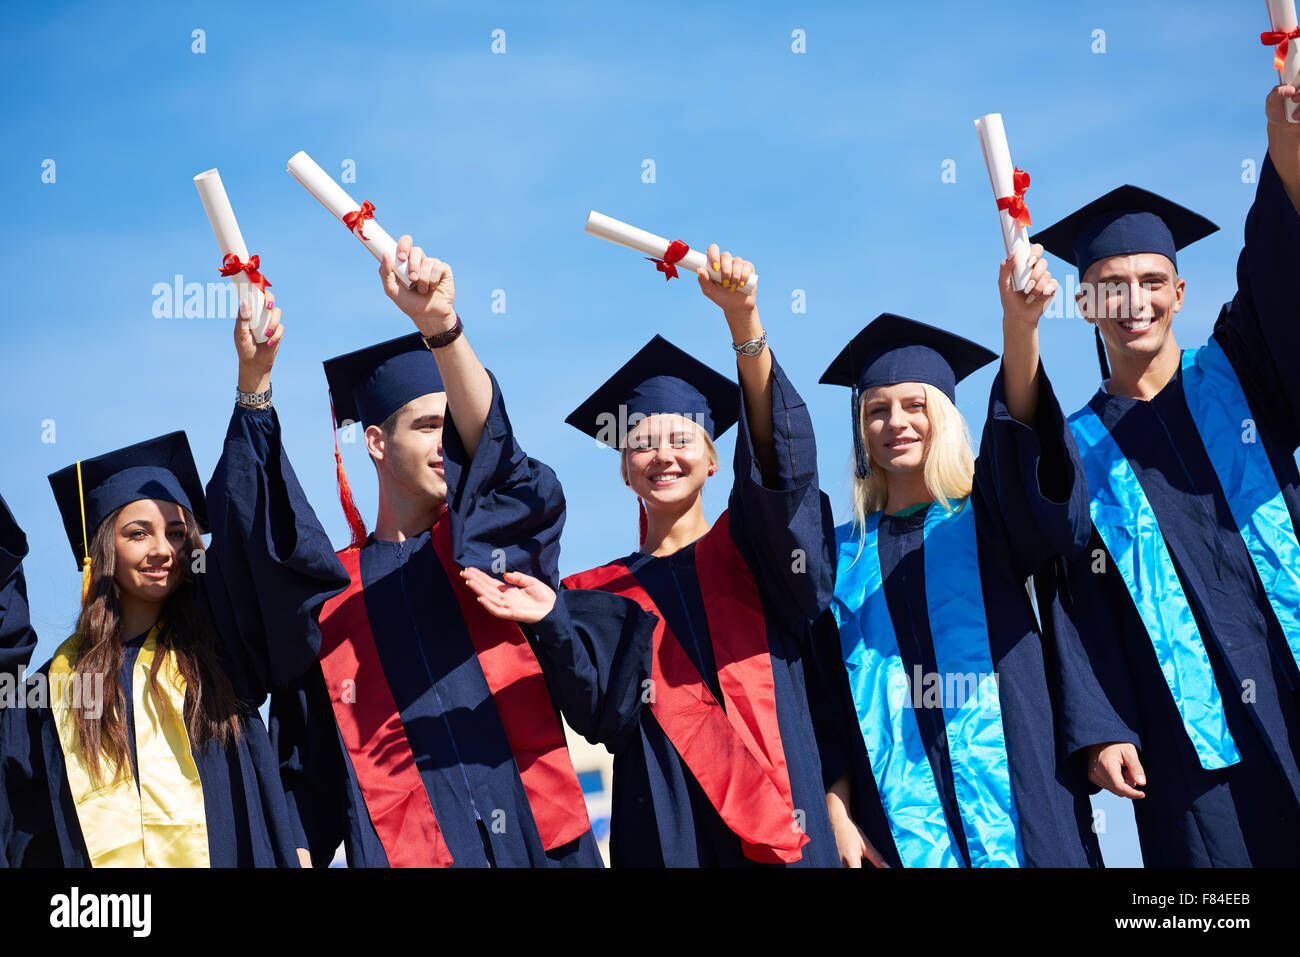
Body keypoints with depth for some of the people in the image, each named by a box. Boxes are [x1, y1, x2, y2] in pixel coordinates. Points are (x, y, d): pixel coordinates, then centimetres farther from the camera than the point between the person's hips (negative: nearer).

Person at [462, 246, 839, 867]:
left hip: (775, 815, -1)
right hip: (668, 832, 1)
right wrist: (553, 622, -22)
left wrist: (743, 319, -23)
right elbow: (605, 714, -3)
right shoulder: (603, 596, 13)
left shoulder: (744, 549, 9)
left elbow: (781, 453, -9)